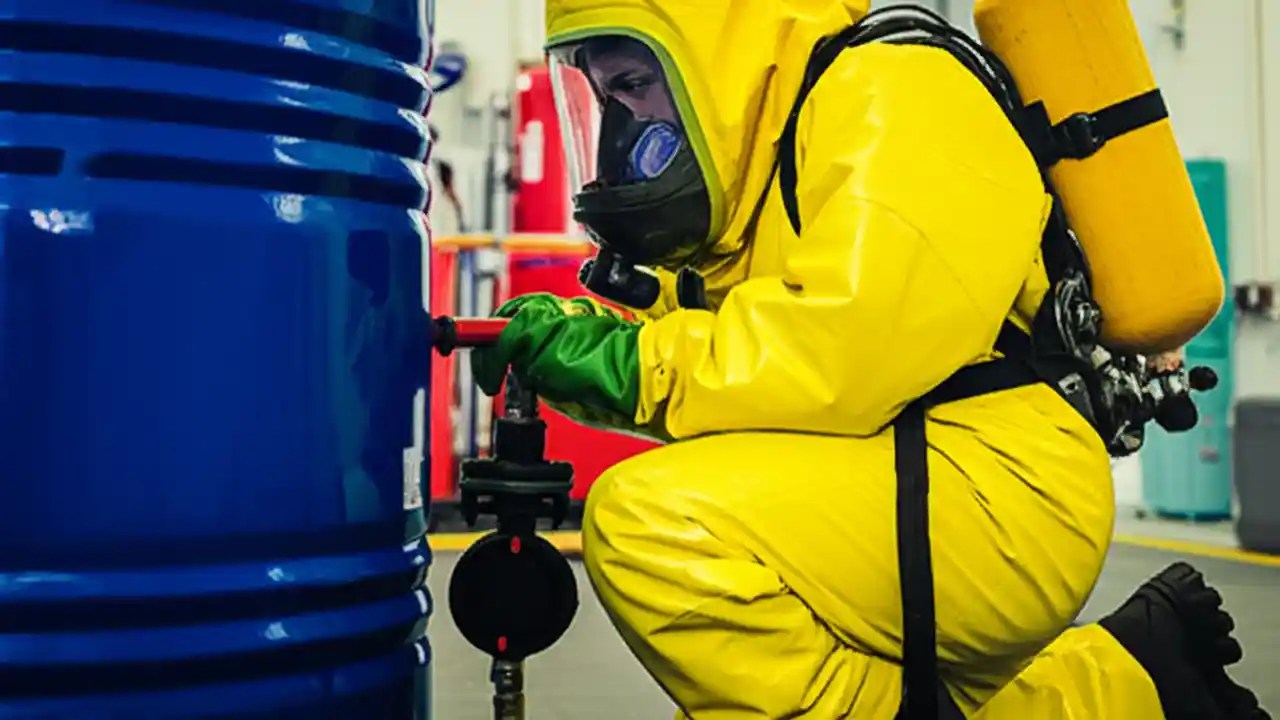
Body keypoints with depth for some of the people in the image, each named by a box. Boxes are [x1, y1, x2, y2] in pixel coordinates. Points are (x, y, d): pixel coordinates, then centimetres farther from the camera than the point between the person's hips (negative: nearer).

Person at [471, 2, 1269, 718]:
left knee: (649, 520, -25)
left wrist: (629, 365, -17)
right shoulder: (759, 169, 17)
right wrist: (579, 338, -4)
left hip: (1000, 494, -10)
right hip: (900, 506, 10)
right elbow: (720, 345, 13)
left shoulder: (890, 99, -13)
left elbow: (842, 353, -25)